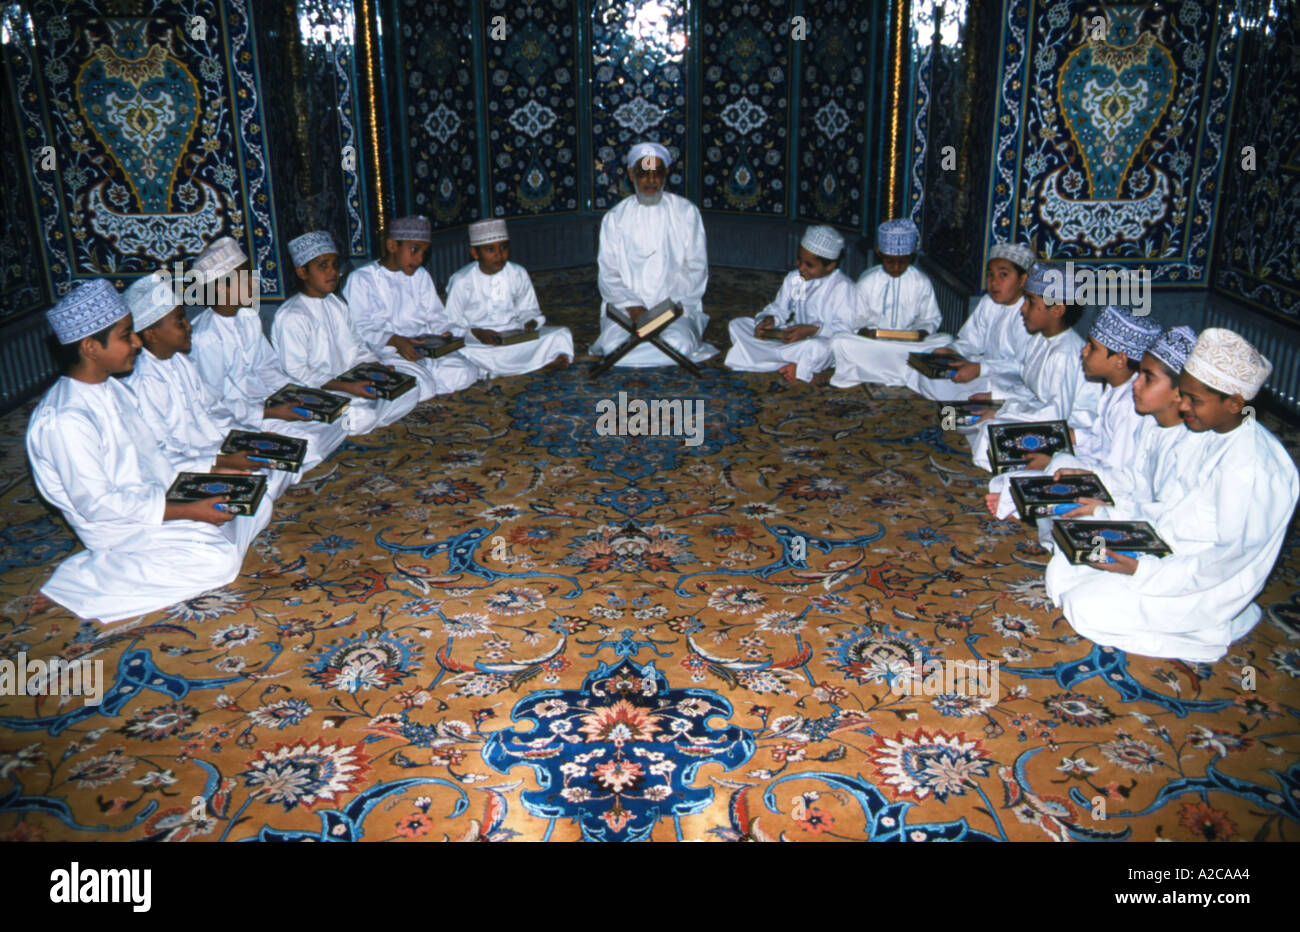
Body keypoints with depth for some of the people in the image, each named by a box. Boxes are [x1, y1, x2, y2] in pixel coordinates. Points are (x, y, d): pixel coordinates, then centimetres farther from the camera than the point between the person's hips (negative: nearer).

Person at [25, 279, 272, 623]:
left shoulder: (111, 388, 6)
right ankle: (100, 574, -8)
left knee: (258, 503, 3)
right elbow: (95, 503, -23)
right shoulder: (65, 420, -24)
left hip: (156, 495, 9)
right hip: (119, 527, -9)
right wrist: (186, 511, -24)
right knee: (219, 561, -25)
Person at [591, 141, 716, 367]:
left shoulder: (686, 212, 7)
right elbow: (608, 274, 4)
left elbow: (696, 270, 4)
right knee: (613, 345, -30)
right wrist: (632, 307, -14)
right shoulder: (615, 218, 9)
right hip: (627, 304, 1)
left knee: (678, 344, -33)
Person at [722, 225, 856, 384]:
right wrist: (770, 319, -11)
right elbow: (780, 307, 13)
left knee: (818, 347, -46)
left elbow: (845, 328, -17)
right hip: (793, 336, 6)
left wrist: (813, 330, -30)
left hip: (822, 339, -6)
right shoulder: (794, 278, 7)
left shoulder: (843, 287, -12)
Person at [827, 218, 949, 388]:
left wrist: (922, 331, -12)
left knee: (946, 341, -27)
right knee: (840, 342, -31)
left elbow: (931, 318, 11)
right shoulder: (867, 281, 1)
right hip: (872, 344, -1)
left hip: (911, 343, 2)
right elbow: (857, 318, 7)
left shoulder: (921, 282, 3)